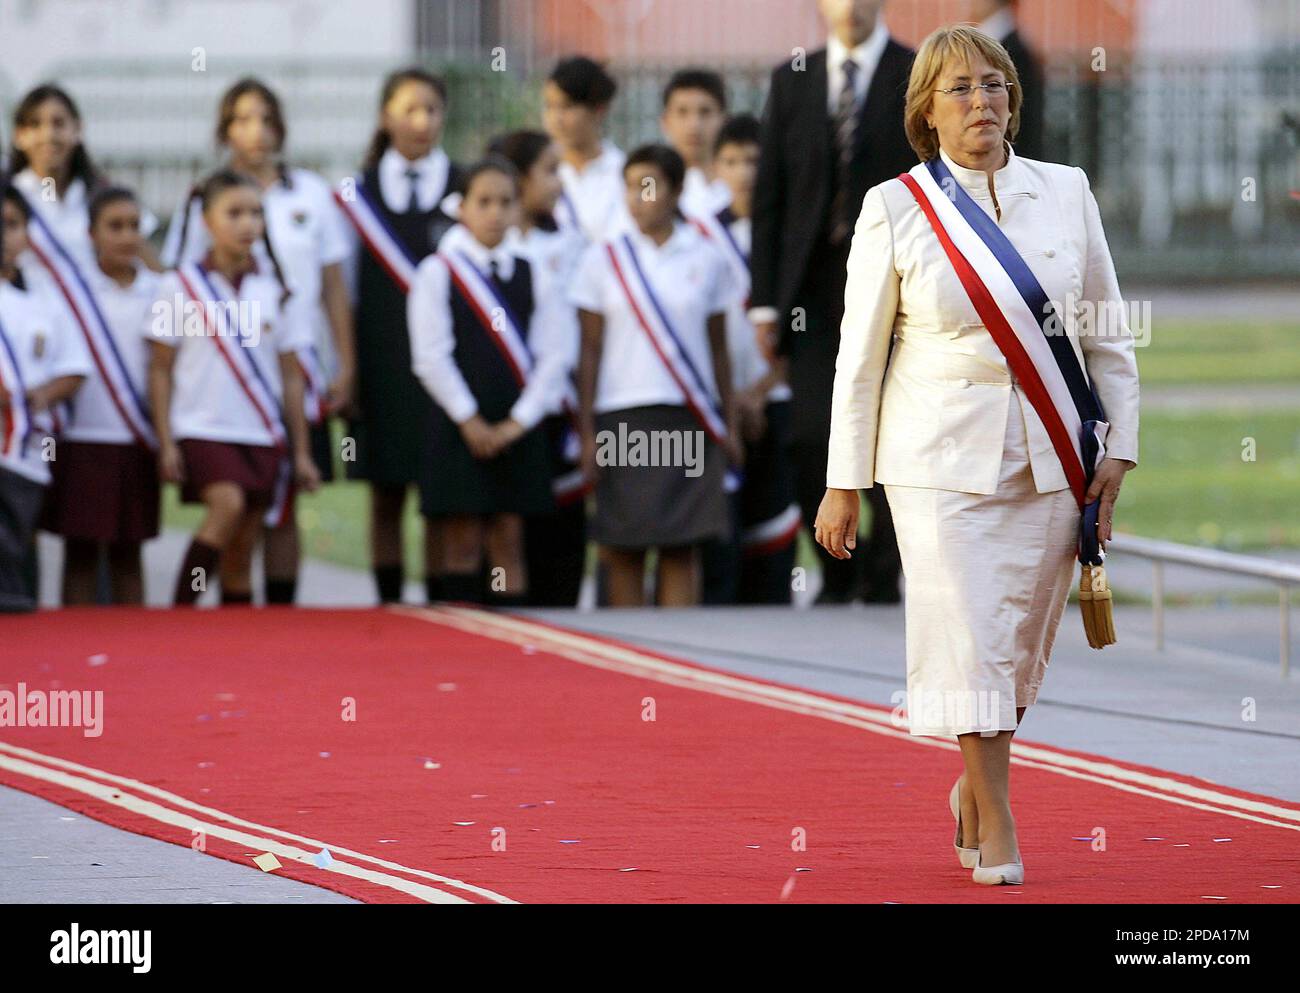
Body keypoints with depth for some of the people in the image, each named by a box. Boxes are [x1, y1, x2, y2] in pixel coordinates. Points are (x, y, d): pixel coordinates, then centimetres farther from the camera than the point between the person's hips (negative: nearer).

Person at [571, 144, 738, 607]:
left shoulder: (706, 260, 6)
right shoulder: (603, 260, 3)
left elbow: (718, 348, 11)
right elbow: (590, 352, 4)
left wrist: (730, 426, 9)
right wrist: (587, 433, -1)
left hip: (691, 421, 1)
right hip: (623, 417, -1)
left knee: (682, 547, -2)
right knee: (625, 551, -1)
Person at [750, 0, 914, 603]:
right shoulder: (791, 82, 11)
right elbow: (769, 197, 10)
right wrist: (765, 299, 4)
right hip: (815, 293, 2)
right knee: (810, 440, -5)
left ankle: (882, 583, 6)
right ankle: (837, 575, 12)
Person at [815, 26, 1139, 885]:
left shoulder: (1066, 193, 5)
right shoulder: (895, 210, -2)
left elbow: (1109, 335, 10)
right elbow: (859, 356, 2)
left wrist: (1117, 453, 5)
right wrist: (844, 486, 2)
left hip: (1051, 459, 3)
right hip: (941, 458, -3)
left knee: (1022, 641, 7)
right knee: (965, 636, -10)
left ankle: (974, 787, 29)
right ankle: (995, 826, 0)